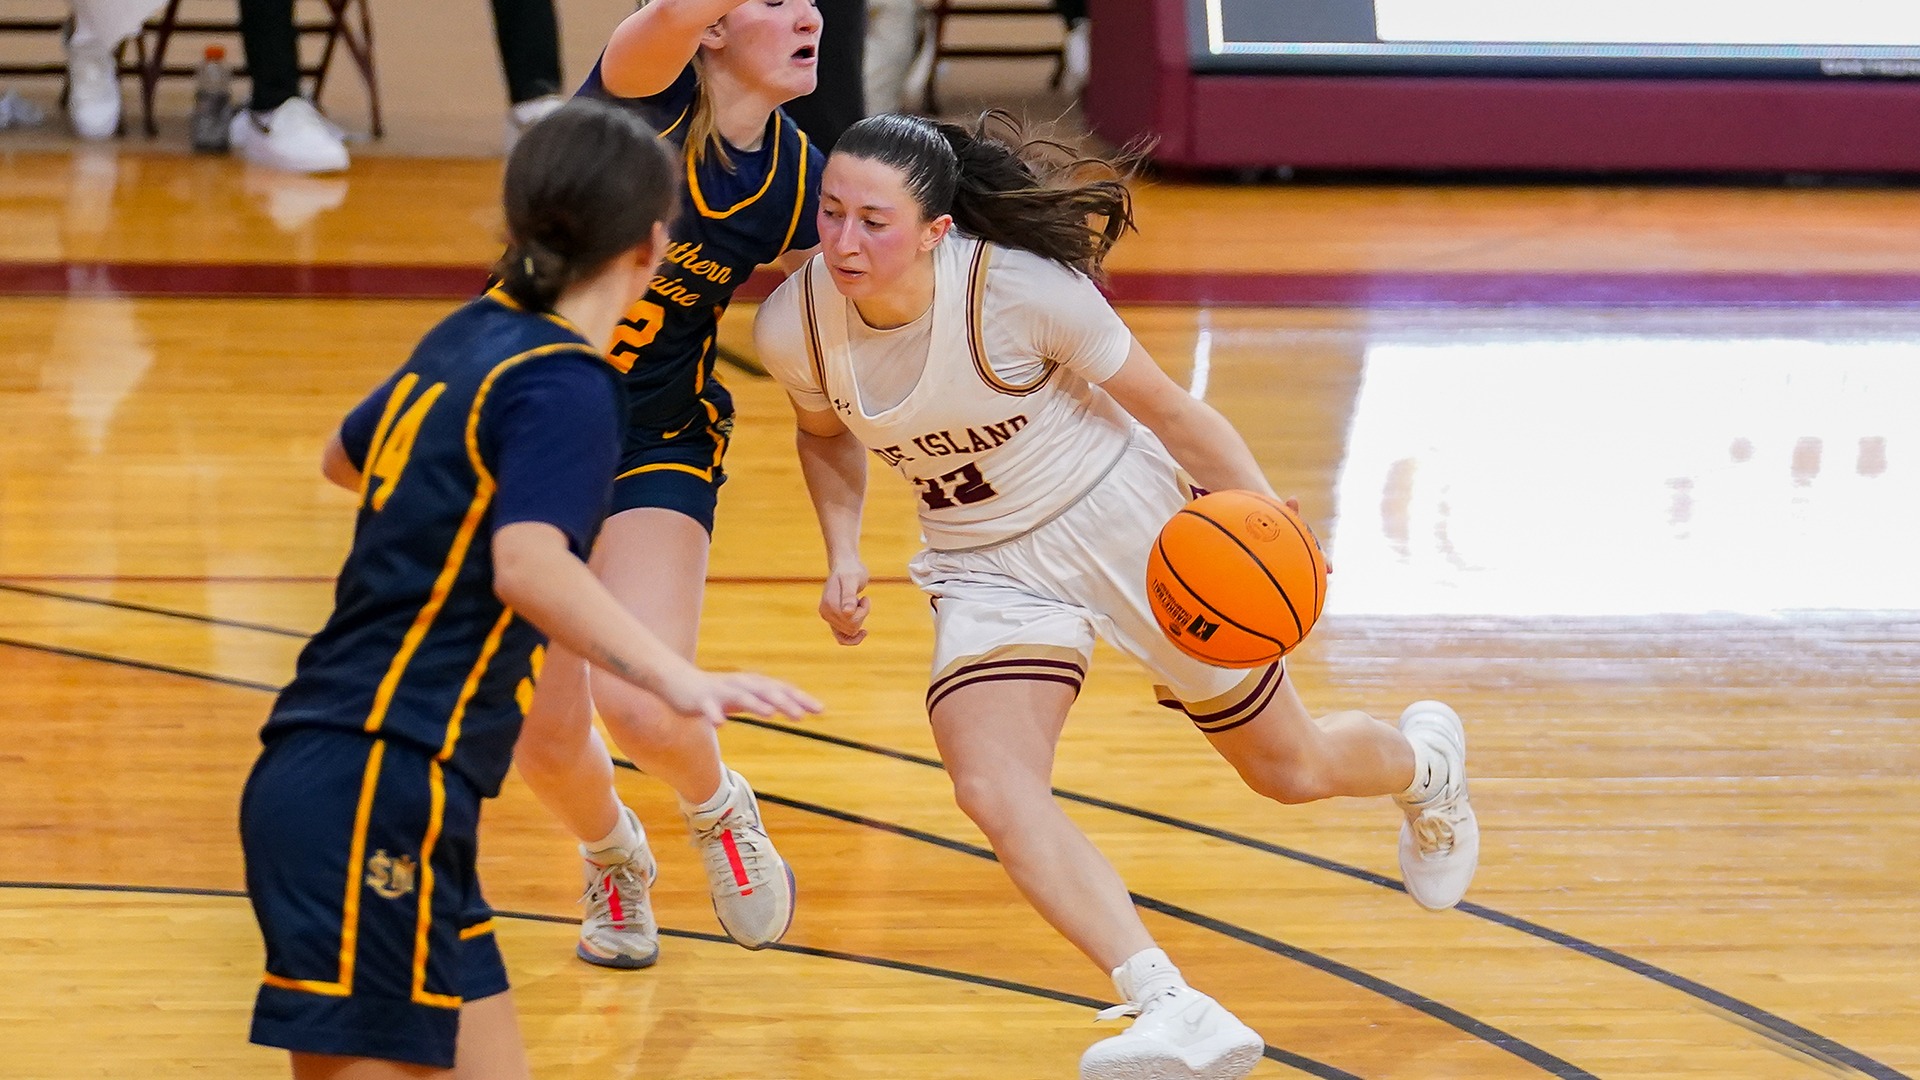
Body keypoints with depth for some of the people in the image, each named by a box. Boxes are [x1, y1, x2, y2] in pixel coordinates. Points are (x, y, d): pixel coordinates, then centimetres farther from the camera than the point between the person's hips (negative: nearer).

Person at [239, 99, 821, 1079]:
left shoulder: (471, 338, 14)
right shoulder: (565, 383, -10)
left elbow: (345, 456, 34)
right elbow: (528, 567, -28)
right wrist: (680, 682, -37)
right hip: (370, 799, -9)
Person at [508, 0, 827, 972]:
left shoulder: (800, 184, -8)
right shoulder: (645, 97, -19)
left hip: (658, 447, 1)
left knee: (642, 707, -21)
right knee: (545, 737, 2)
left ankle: (718, 811, 15)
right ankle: (612, 858, 38)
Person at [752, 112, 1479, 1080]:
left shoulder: (1019, 287, -30)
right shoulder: (792, 326, -18)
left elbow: (1168, 408, -17)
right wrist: (842, 553, -8)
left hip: (1123, 524, -3)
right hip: (985, 567, 3)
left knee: (1288, 769, 13)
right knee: (992, 789, -25)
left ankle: (1423, 762, 50)